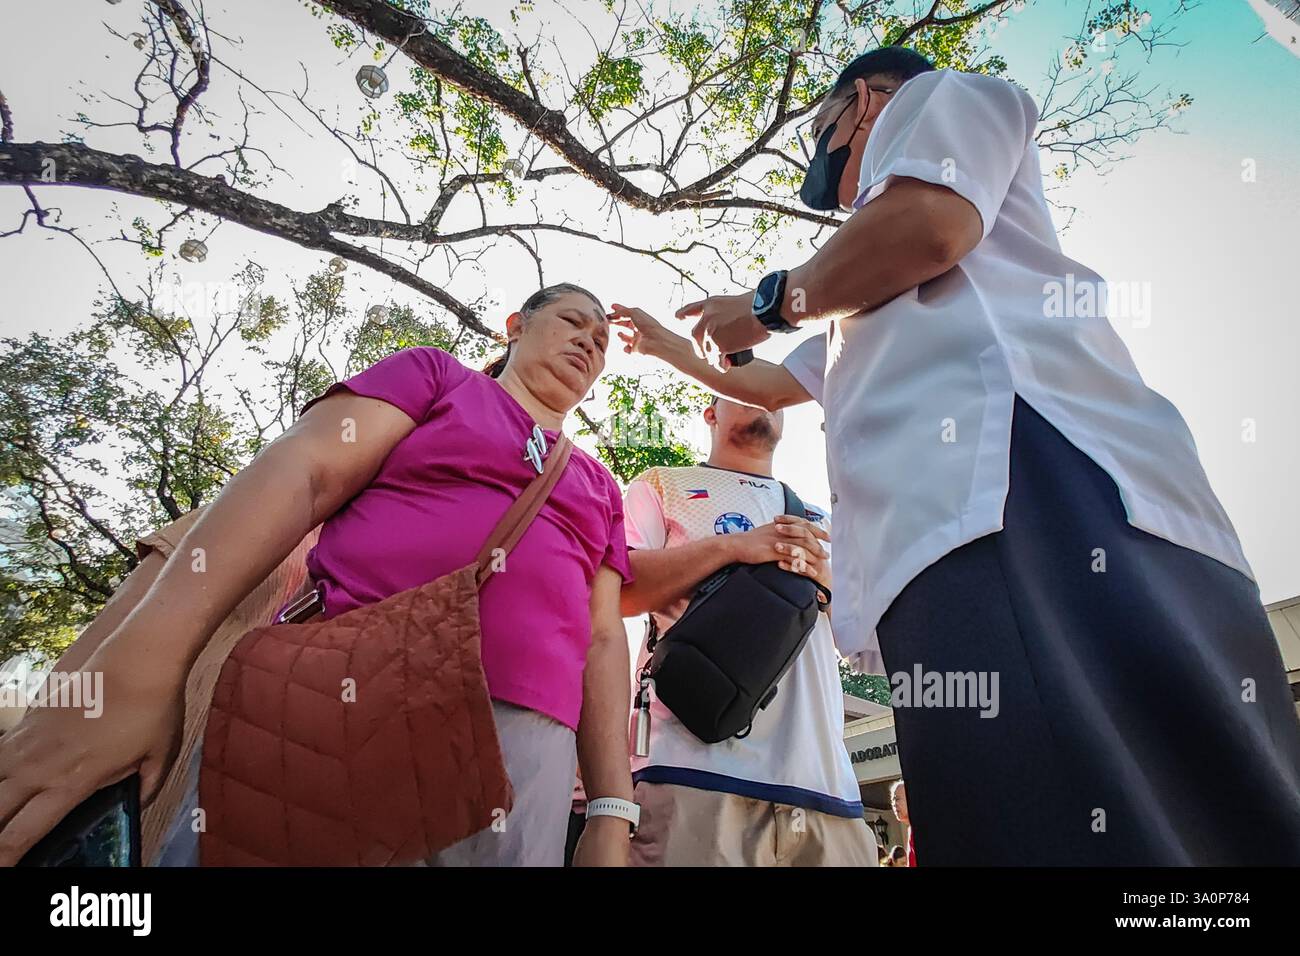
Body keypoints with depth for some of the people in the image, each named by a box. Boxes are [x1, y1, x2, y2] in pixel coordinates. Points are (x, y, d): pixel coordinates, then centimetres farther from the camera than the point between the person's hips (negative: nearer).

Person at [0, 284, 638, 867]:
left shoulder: (601, 491, 22)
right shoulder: (433, 375, 12)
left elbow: (603, 639, 13)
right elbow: (298, 471, -3)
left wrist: (612, 814, 1)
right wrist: (138, 666, -15)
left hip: (524, 753, 4)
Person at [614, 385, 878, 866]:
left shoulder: (817, 518, 25)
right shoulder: (661, 485, 11)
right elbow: (616, 590, -4)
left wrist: (829, 577, -3)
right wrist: (730, 546, -12)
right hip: (696, 760, -4)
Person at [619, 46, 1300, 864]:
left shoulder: (940, 95, 22)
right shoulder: (874, 287, 44)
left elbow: (930, 223, -3)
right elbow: (781, 382, 52)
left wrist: (771, 301, 13)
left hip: (1010, 481, -8)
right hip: (957, 518, 8)